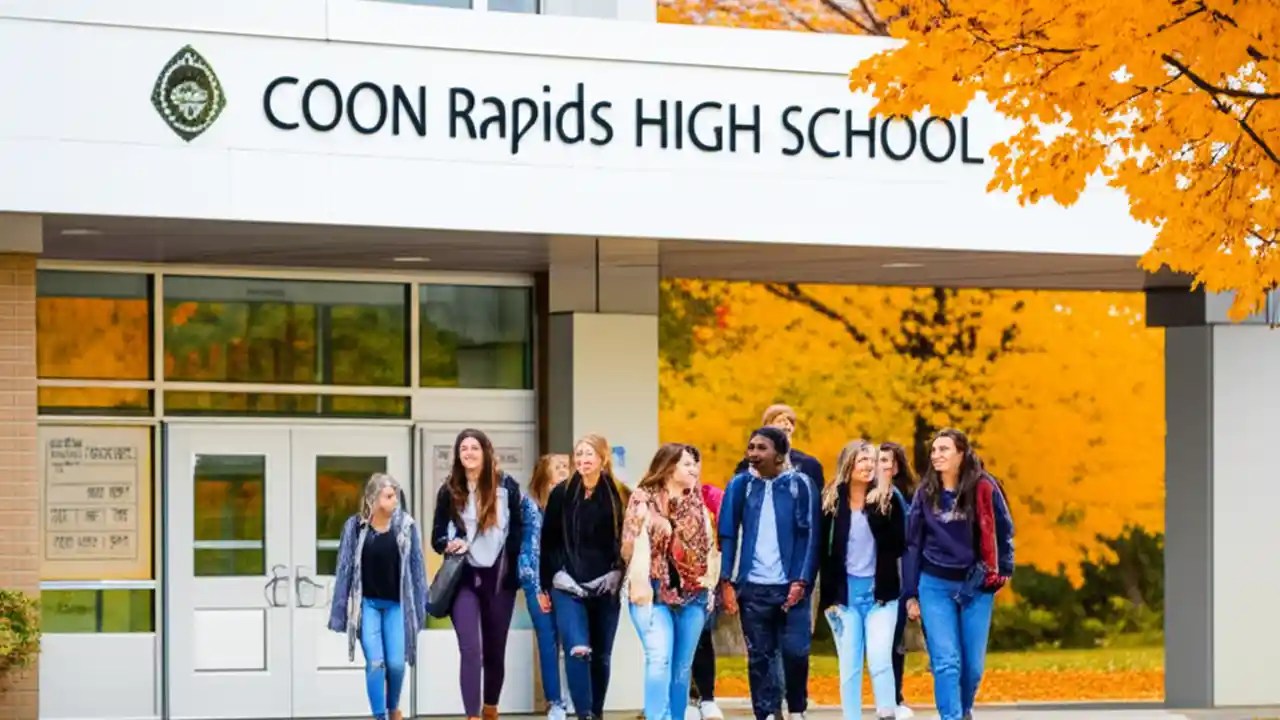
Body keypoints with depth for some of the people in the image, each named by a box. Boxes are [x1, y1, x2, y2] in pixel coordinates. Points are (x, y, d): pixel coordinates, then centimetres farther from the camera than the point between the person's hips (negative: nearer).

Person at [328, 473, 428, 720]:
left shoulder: (406, 525, -5)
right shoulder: (355, 526, -6)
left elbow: (416, 567, 1)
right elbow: (345, 568, -1)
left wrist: (419, 607, 1)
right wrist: (341, 612, -1)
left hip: (396, 604, 1)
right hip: (367, 603, -1)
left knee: (396, 663, 1)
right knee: (375, 662, -7)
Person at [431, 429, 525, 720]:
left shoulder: (506, 486, 1)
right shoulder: (449, 491, 4)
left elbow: (518, 531, 3)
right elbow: (437, 537, 6)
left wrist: (513, 570, -5)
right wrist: (451, 545, -16)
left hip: (499, 578, 0)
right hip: (464, 579, 0)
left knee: (495, 651, 10)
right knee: (470, 651, -12)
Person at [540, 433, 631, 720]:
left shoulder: (619, 496, 2)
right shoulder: (562, 494, 2)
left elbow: (627, 541, 5)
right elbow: (549, 541, 5)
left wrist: (618, 574, -7)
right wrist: (547, 583, 2)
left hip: (605, 587, 1)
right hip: (568, 587, -1)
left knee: (601, 655, 9)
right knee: (578, 651, -17)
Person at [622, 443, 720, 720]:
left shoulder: (697, 501, 13)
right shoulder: (644, 499, 0)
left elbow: (709, 545, 14)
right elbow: (636, 543, -8)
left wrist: (710, 586, 7)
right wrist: (640, 585, -16)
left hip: (691, 594, 5)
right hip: (654, 592, -5)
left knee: (682, 666, 5)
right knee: (659, 659, -18)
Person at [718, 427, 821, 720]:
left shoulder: (800, 485, 1)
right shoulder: (740, 485, 5)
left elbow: (810, 536, 0)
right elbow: (728, 535, 6)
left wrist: (801, 581, -8)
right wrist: (727, 582, -2)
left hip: (790, 585, -2)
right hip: (753, 586, 2)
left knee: (796, 651, -5)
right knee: (759, 656, 2)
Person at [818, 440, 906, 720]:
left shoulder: (887, 499, 1)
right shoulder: (831, 500, 1)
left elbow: (899, 545, -5)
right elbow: (822, 552, 2)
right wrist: (828, 596, -4)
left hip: (880, 592, -1)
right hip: (844, 592, 1)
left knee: (880, 660, -11)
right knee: (849, 666, 2)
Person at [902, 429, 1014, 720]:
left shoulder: (983, 488, -5)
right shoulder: (926, 493, 1)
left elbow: (1003, 530, 5)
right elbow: (913, 544, 5)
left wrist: (1003, 570, 0)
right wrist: (910, 594, 3)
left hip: (976, 586, -1)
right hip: (935, 586, 1)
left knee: (973, 664, 5)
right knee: (946, 661, -11)